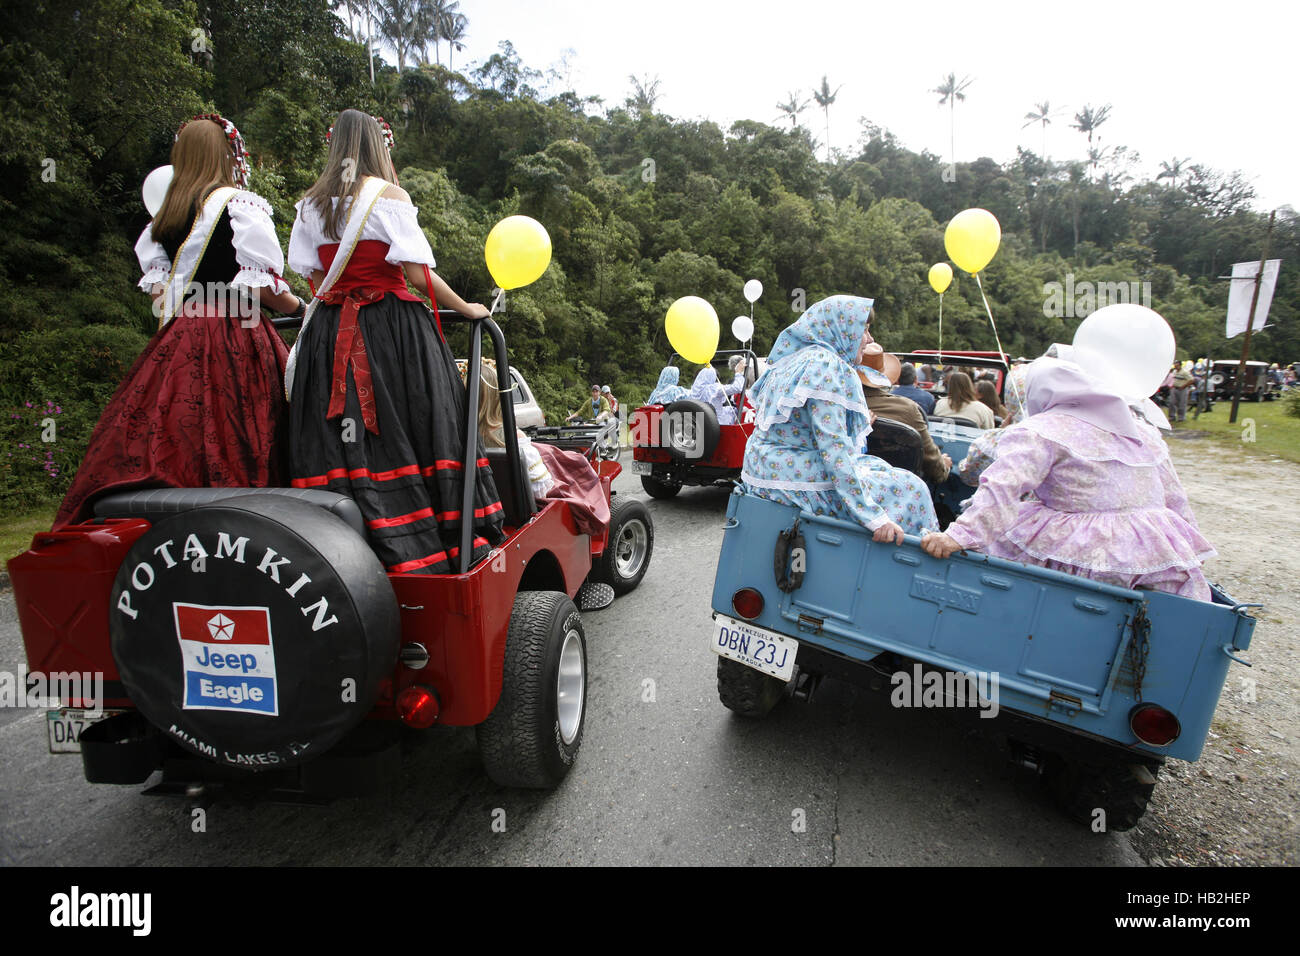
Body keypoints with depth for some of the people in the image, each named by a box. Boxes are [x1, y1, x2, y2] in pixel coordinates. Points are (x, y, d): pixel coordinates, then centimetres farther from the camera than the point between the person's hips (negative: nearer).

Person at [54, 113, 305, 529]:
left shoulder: (165, 214, 14)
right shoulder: (240, 205, -6)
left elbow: (157, 284, 14)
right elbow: (261, 285, -11)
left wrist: (174, 326, 23)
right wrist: (300, 307, 4)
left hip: (179, 336, 7)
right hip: (233, 338, -6)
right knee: (234, 447, -6)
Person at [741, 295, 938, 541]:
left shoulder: (793, 359, 14)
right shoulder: (824, 365, -16)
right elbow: (833, 446, -24)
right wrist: (874, 517, -25)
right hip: (796, 481, -10)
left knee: (876, 466, 21)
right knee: (908, 489, -3)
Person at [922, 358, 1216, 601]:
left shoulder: (1040, 432, -4)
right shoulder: (1145, 432, 18)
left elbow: (1003, 487, -19)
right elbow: (1177, 501, 22)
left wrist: (959, 536, -27)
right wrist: (1189, 550, 33)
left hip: (1083, 558, -7)